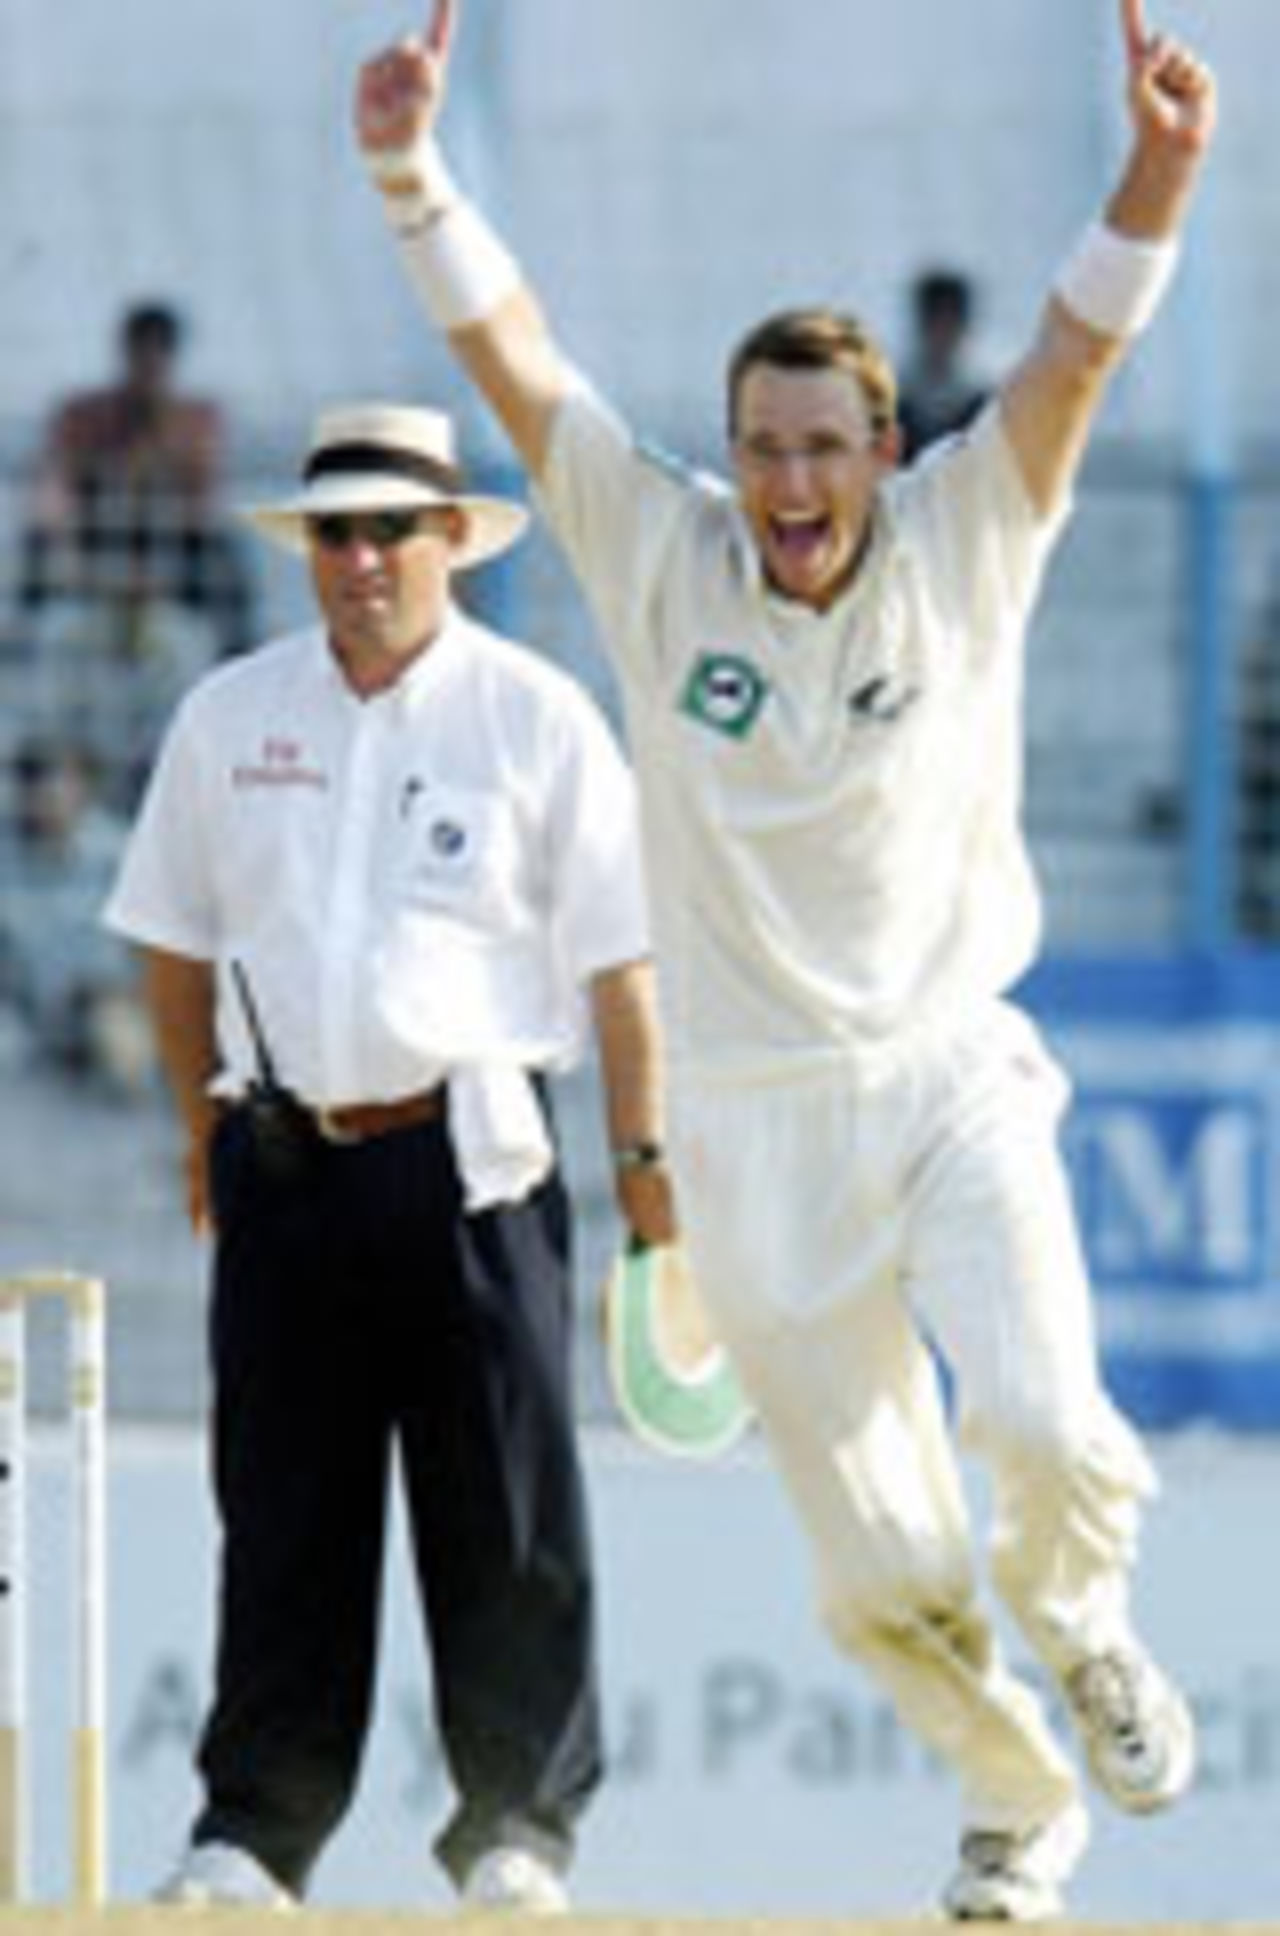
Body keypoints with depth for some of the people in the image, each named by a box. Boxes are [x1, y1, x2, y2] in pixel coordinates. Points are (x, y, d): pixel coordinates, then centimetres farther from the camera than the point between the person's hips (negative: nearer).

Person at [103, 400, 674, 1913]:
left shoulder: (537, 718, 2)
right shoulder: (229, 718, 10)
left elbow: (615, 954, 3)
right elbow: (173, 938, 19)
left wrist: (641, 1151, -1)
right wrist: (205, 1129, 17)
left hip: (468, 1155, -2)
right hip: (284, 1153, 2)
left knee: (504, 1507, -3)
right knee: (283, 1508, 3)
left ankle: (519, 1830, 4)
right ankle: (253, 1832, 9)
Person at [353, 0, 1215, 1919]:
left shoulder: (964, 542, -2)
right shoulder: (662, 557, 0)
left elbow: (1076, 350, -15)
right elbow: (508, 352, -7)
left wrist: (1162, 168, -32)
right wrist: (410, 169, -21)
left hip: (948, 1079, -1)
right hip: (754, 1128, 1)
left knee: (1038, 1421, -25)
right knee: (878, 1570, 2)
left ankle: (1084, 1617, 10)